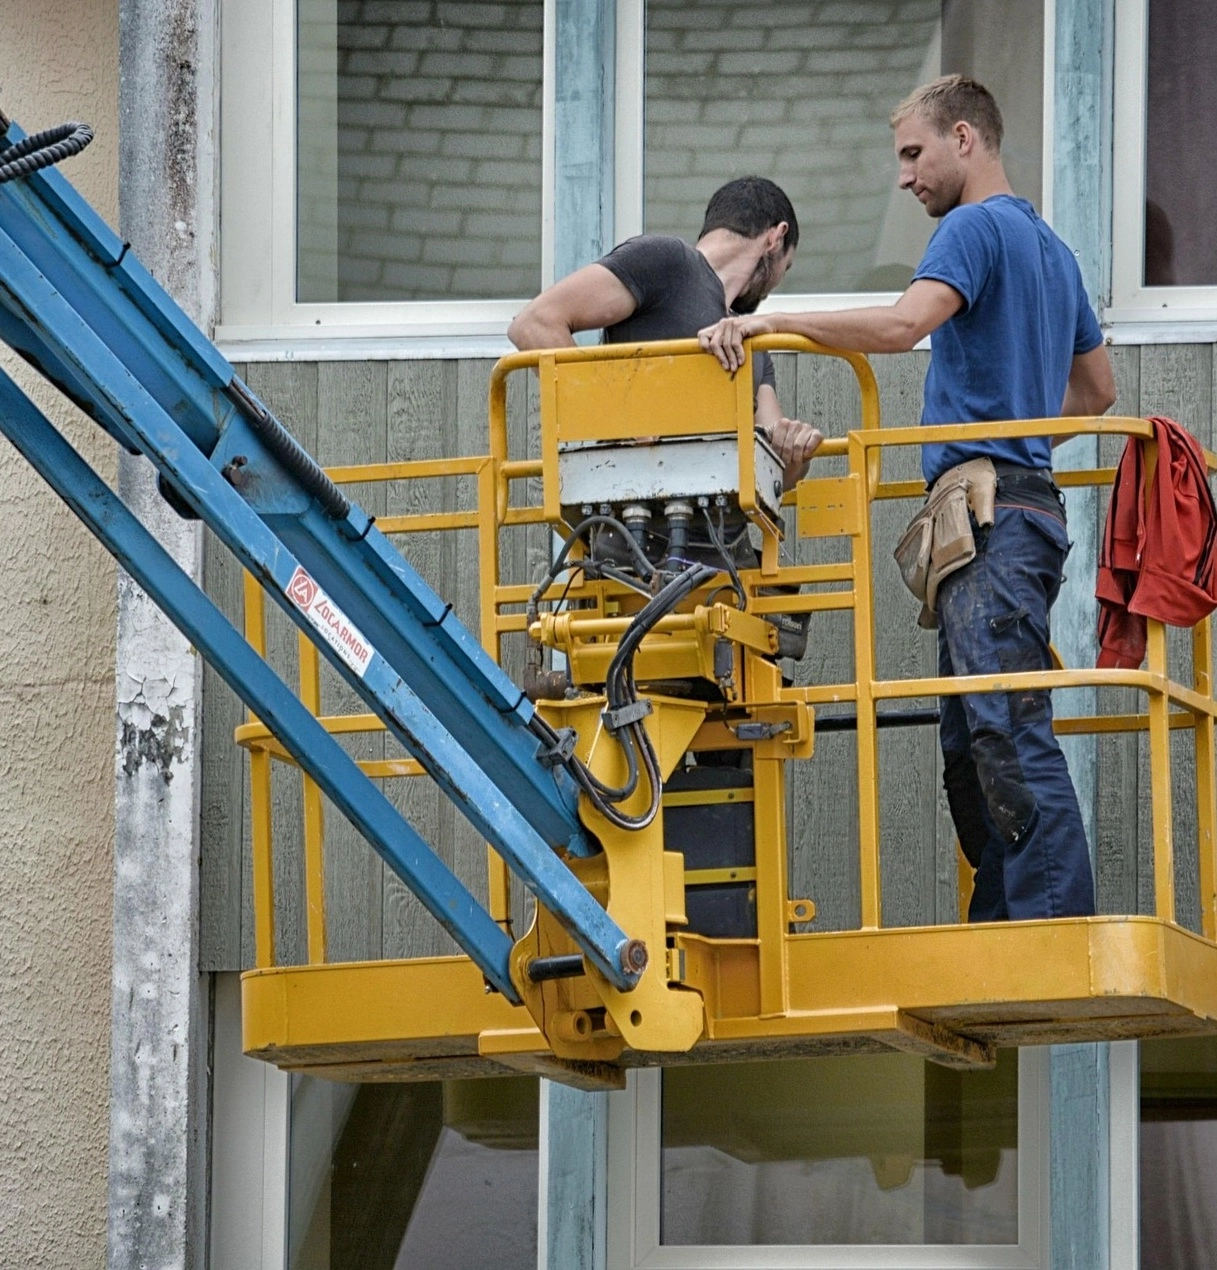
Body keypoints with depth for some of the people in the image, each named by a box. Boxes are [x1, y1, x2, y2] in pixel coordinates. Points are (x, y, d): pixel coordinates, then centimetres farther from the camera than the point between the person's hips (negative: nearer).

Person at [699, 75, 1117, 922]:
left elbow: (904, 324, -23)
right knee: (973, 745, 8)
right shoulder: (1049, 248, 25)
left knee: (1010, 733, -15)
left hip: (991, 510, -10)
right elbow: (1097, 390, 34)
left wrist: (769, 321, -21)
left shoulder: (977, 227, -5)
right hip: (1026, 498, 10)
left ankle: (1057, 939, -21)